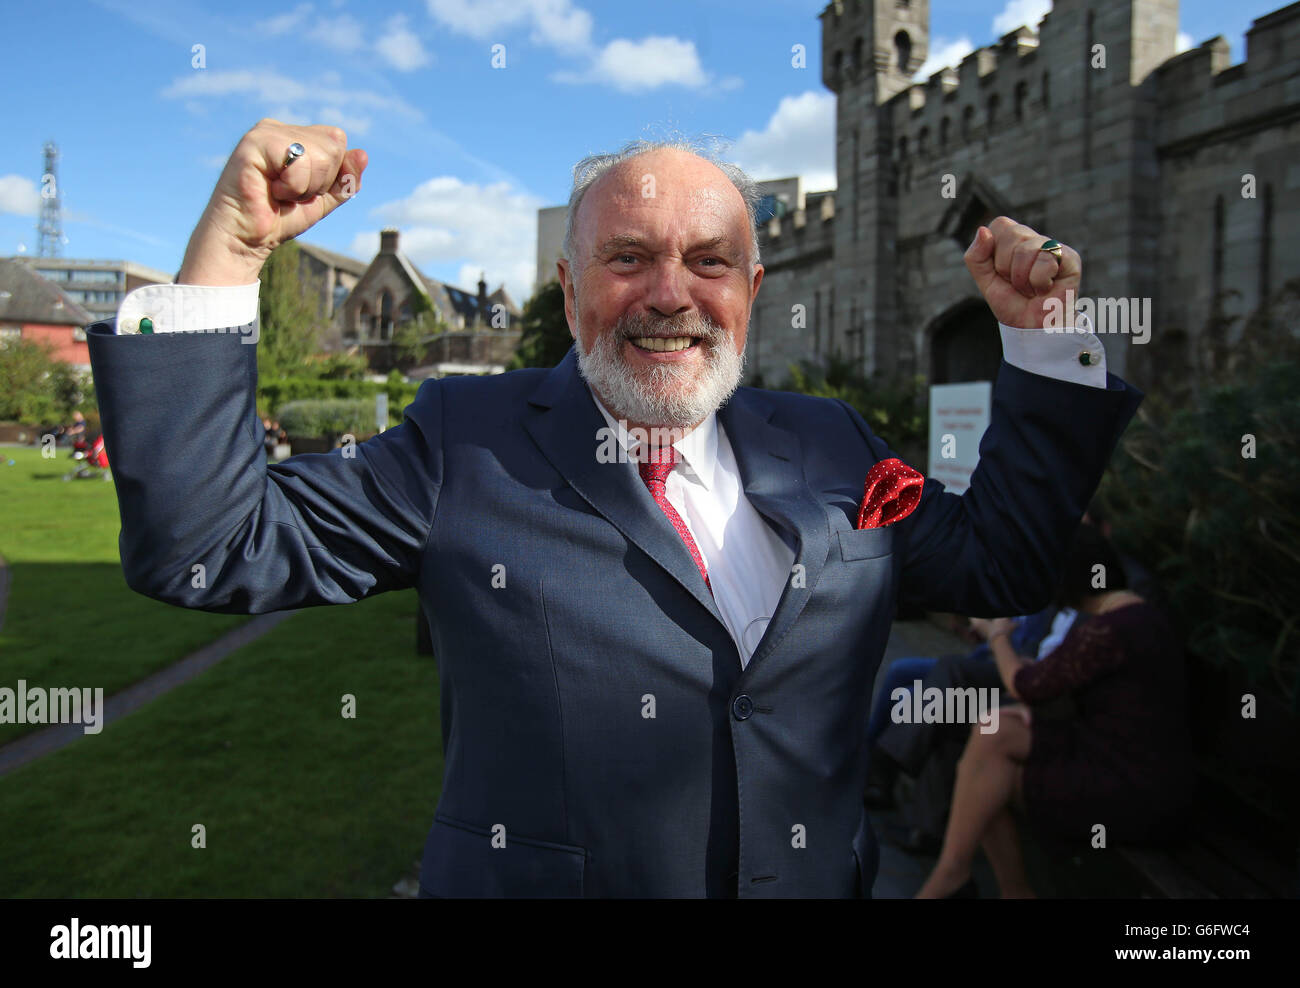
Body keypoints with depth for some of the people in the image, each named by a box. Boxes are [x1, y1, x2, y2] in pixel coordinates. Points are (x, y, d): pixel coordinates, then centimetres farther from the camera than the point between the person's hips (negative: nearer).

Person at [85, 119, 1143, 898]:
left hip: (823, 878, 4)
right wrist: (232, 249, -20)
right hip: (532, 878, -2)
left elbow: (1003, 562, 9)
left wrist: (1038, 331, 1)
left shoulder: (830, 446, 1)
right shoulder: (465, 442, -9)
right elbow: (203, 548, -13)